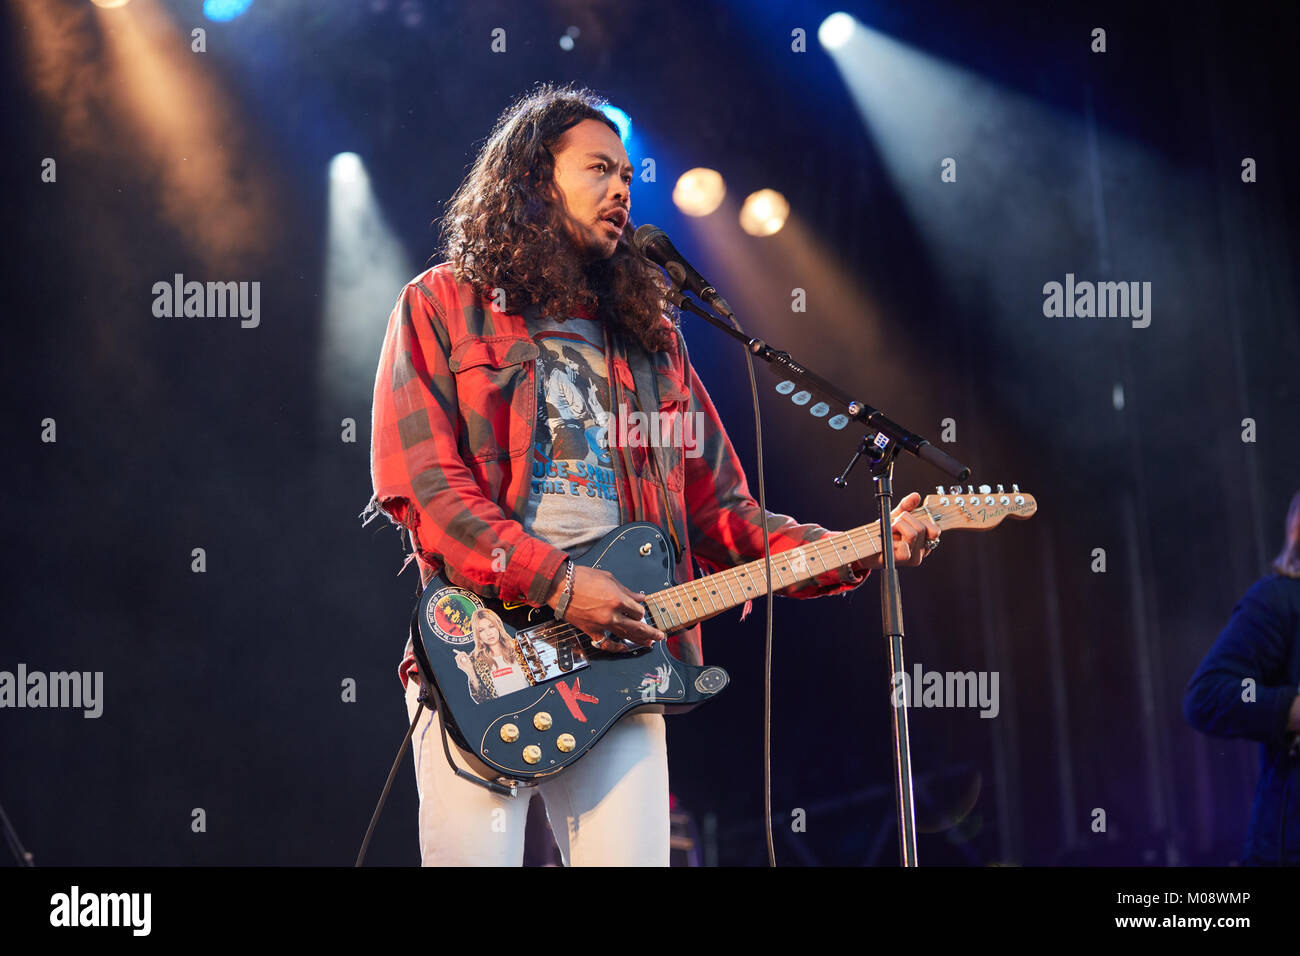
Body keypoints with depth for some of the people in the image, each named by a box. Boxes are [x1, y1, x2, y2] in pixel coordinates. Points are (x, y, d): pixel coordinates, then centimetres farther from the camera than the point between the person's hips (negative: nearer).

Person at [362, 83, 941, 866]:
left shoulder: (649, 333, 21)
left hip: (621, 654, 4)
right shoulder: (443, 306, 6)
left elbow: (716, 512, 17)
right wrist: (558, 584, -15)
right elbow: (419, 485, -6)